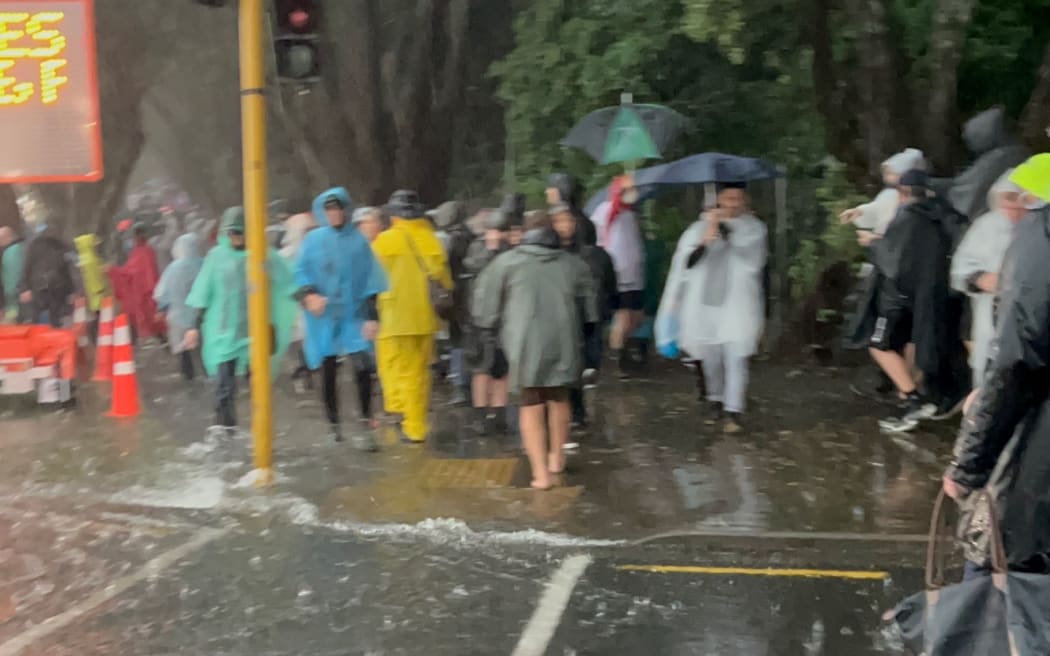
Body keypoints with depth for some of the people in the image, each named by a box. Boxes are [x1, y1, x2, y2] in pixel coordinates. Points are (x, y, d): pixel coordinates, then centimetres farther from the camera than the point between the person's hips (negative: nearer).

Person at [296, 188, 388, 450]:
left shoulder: (358, 241, 3)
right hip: (325, 317, 1)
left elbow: (371, 280, 2)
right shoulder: (314, 240, 3)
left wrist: (372, 316, -3)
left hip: (354, 315, -1)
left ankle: (365, 425, -6)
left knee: (363, 368, -13)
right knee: (328, 372, 7)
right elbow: (301, 272, 2)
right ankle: (333, 424, 20)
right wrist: (308, 293, -18)